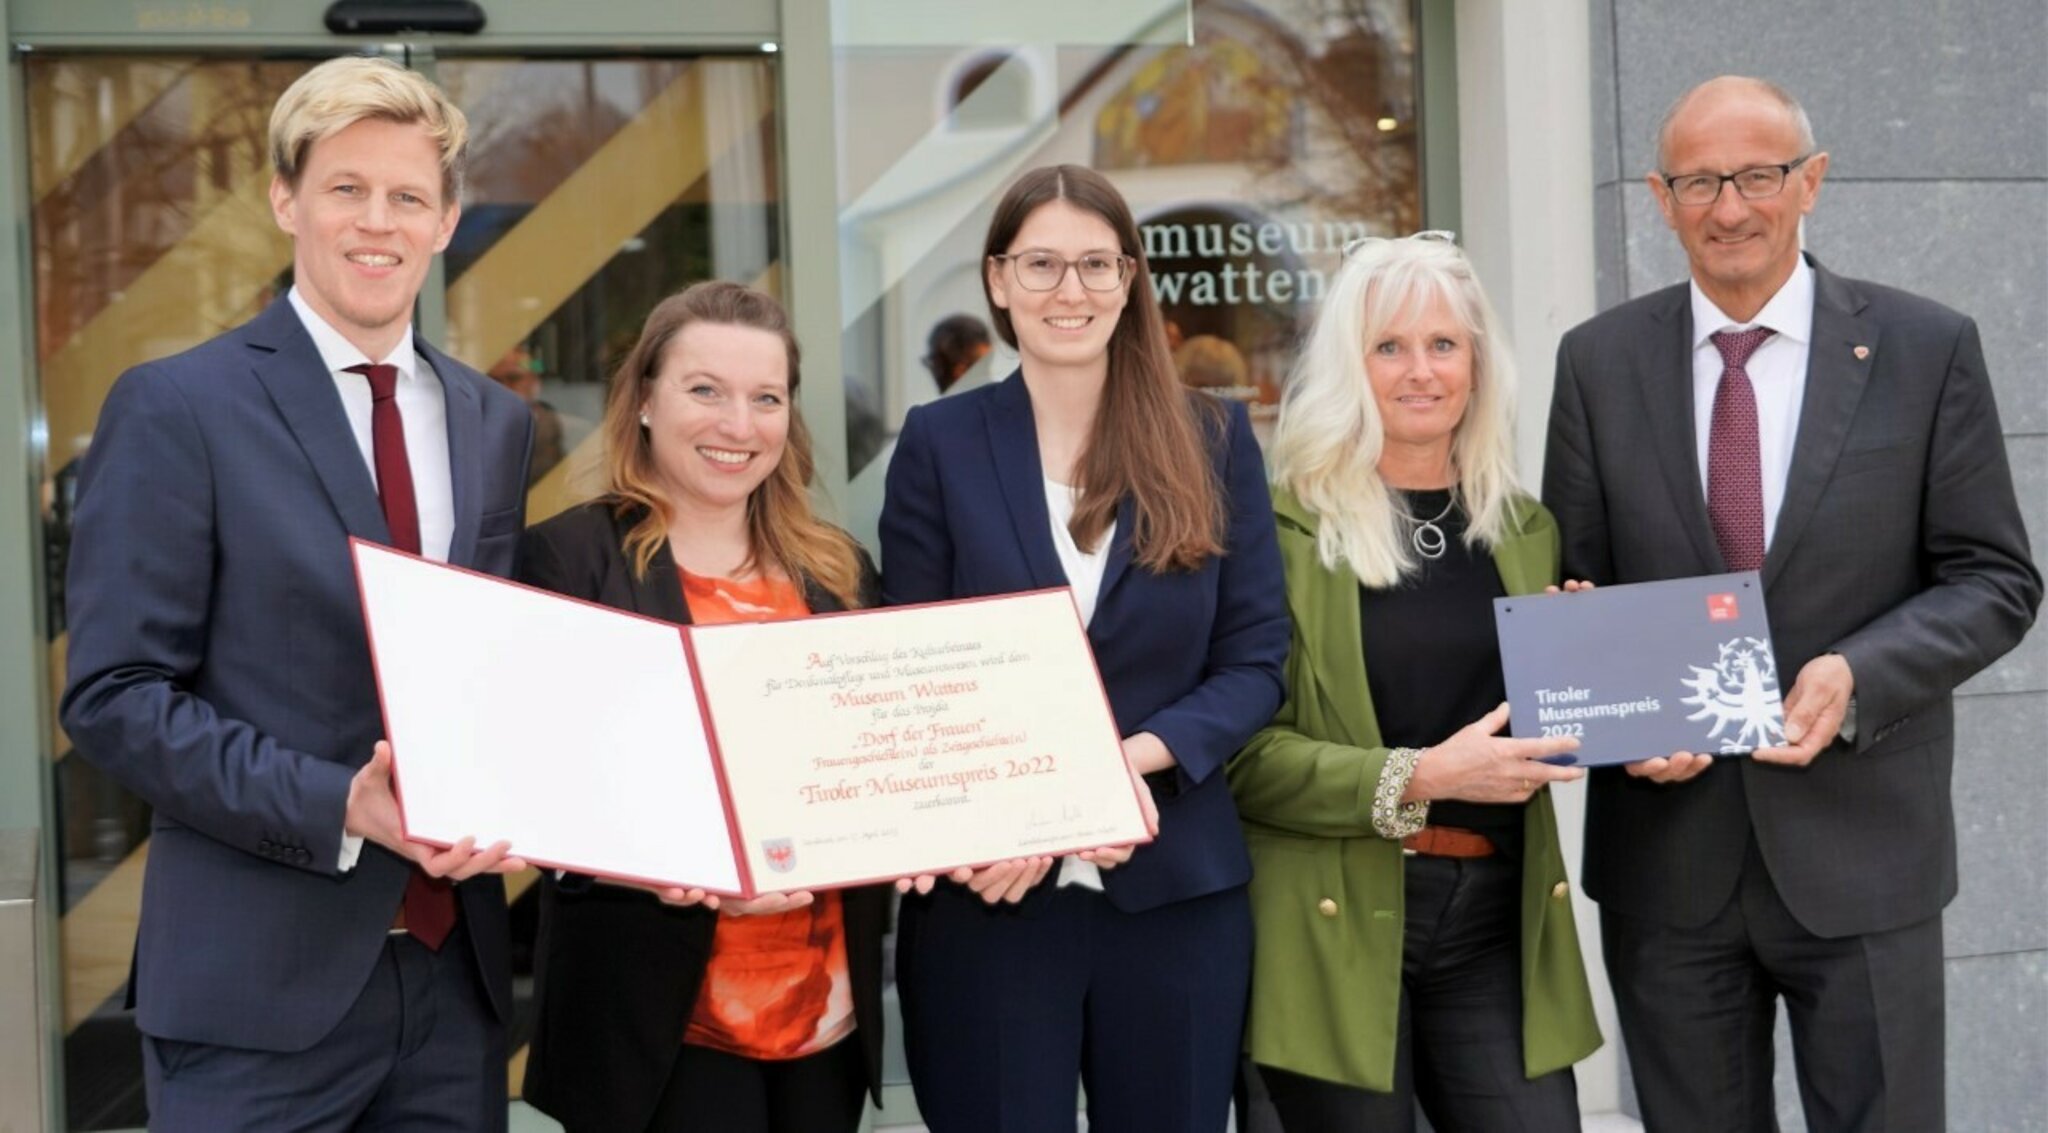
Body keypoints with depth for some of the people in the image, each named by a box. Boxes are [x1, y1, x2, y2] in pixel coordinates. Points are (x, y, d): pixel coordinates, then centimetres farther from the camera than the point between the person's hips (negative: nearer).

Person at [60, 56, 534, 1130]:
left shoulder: (496, 424, 10)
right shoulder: (174, 408, -5)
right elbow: (116, 695, -9)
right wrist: (338, 805, -20)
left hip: (455, 968, 5)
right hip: (260, 984, -4)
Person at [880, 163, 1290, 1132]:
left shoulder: (1212, 440, 5)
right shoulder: (940, 443, 2)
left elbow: (1256, 659, 2)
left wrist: (1139, 756, -16)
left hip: (1175, 887, 2)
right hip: (986, 890, -1)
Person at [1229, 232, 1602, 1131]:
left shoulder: (1526, 530, 12)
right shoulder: (1285, 528, -5)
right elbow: (1246, 751, -10)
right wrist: (1417, 777, -20)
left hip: (1495, 922, 4)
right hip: (1338, 929, -4)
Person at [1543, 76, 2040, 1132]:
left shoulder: (1926, 348, -1)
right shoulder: (1599, 361, 4)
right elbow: (1571, 587, 7)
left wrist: (1860, 676, -17)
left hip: (1862, 848, -1)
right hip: (1665, 852, 2)